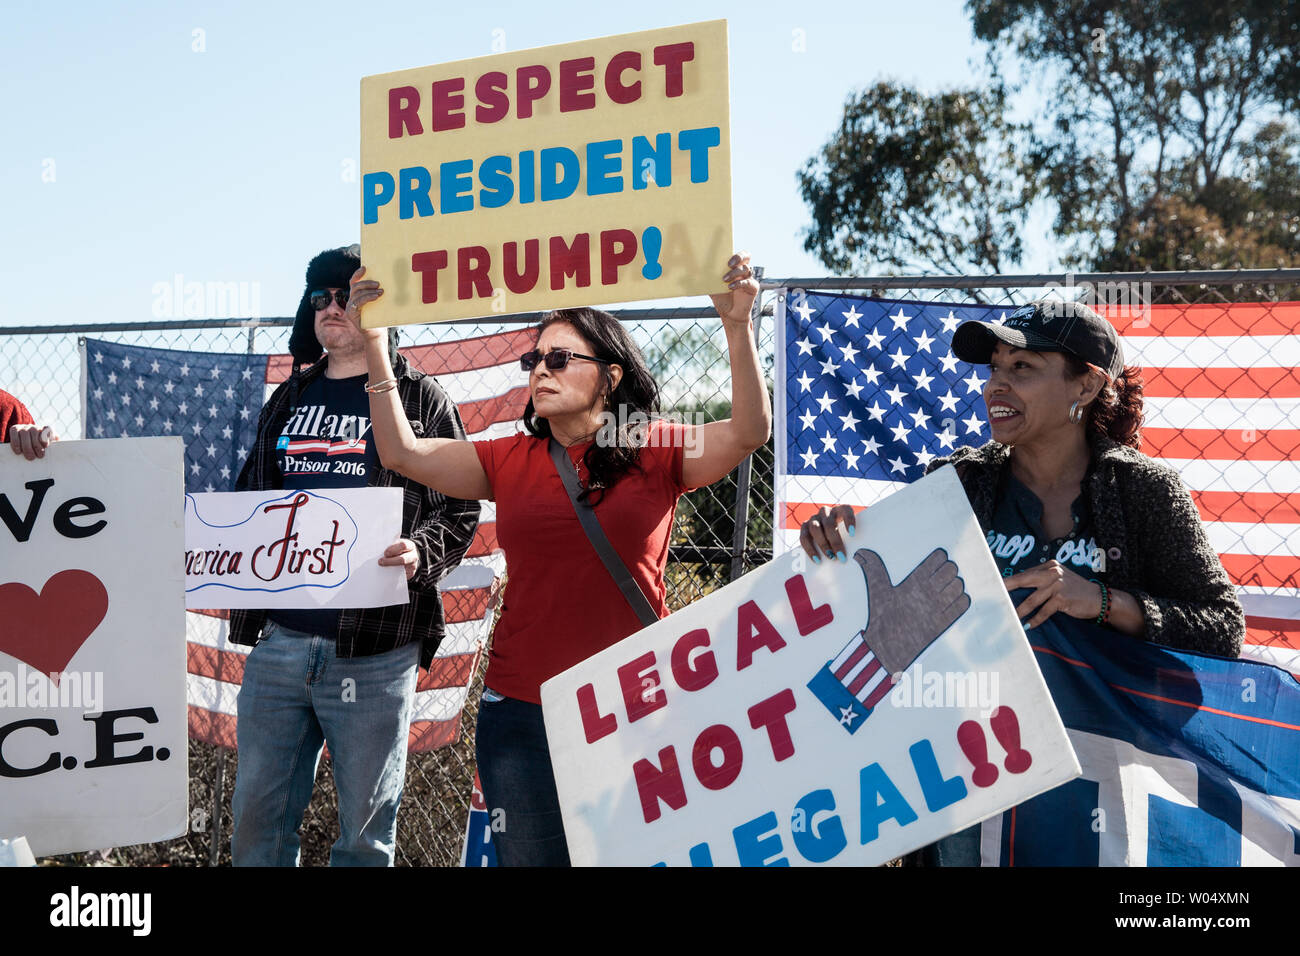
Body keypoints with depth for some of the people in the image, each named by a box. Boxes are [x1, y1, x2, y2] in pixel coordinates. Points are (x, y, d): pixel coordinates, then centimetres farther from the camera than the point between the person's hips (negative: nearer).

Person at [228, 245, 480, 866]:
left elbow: (458, 512, -2)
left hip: (374, 650, -4)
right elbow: (250, 498, 23)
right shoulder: (287, 401, 19)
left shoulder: (420, 400, 3)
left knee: (364, 827, 7)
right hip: (277, 638, 5)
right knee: (257, 817, 11)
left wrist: (422, 553, -21)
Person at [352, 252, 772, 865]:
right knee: (529, 857, 12)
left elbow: (749, 432, -14)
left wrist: (737, 327, -26)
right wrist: (375, 345, -3)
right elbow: (403, 453, 3)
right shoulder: (510, 461, 8)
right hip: (520, 709, 3)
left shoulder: (657, 453, 0)